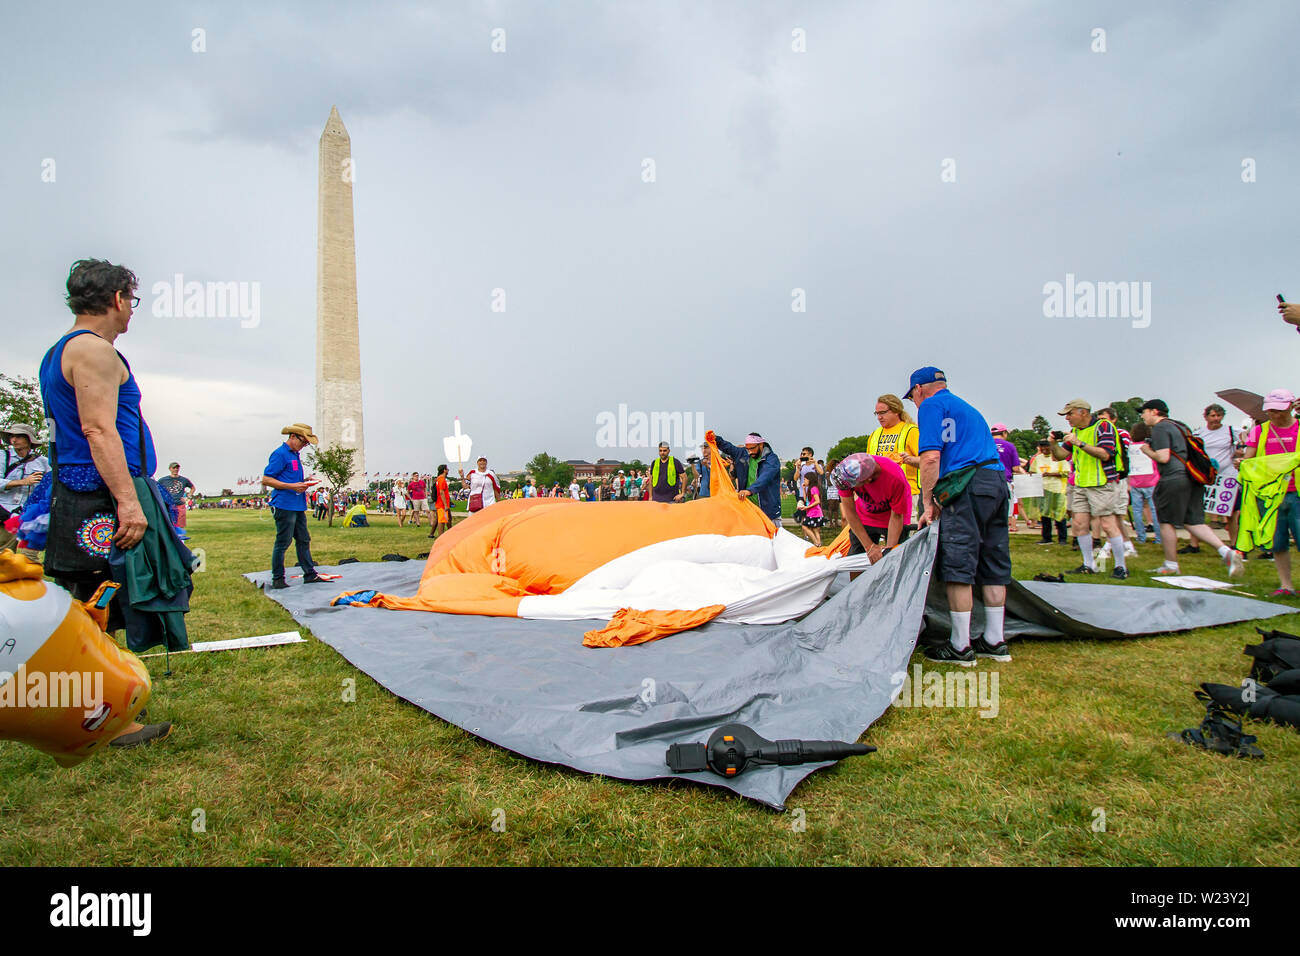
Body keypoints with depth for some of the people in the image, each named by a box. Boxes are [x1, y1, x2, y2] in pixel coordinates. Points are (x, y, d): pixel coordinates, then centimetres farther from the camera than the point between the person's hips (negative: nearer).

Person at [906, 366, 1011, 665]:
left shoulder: (932, 404, 3)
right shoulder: (968, 409, 30)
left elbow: (932, 456, -9)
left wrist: (927, 503, -6)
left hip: (967, 486, -9)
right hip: (998, 480, 9)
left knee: (957, 566, -6)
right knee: (993, 566, 11)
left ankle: (960, 646, -5)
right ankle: (994, 642, 16)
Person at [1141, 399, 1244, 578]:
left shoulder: (1160, 428, -8)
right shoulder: (1179, 426, 22)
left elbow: (1163, 457, -16)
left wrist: (1147, 450, 2)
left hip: (1173, 479, -9)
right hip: (1192, 479, 9)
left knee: (1167, 522, 3)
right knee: (1193, 522, 9)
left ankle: (1171, 565, 9)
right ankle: (1227, 551, -8)